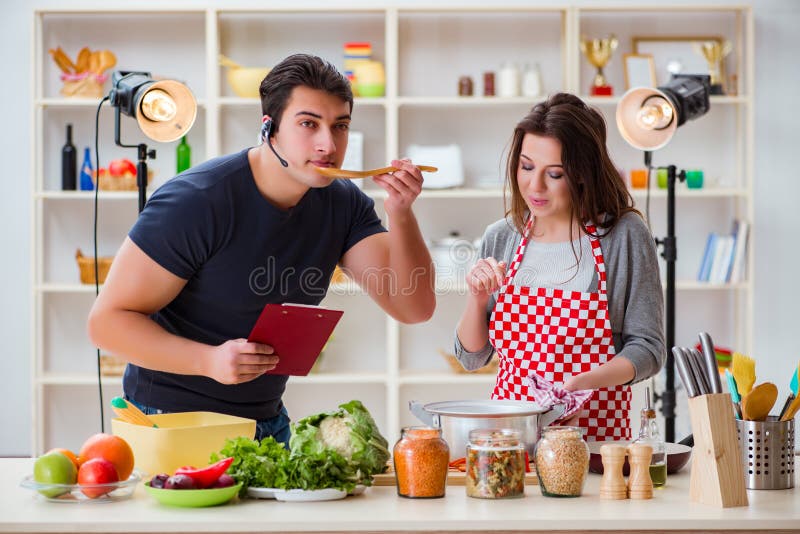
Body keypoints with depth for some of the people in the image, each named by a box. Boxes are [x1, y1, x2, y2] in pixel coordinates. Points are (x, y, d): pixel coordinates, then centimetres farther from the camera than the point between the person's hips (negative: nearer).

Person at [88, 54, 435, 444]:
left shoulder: (343, 204, -4)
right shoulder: (195, 201, -23)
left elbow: (414, 307, -8)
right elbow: (107, 320, -21)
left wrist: (401, 215, -25)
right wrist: (208, 360, -36)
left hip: (267, 421, 6)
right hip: (172, 418, -6)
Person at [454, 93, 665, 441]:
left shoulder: (625, 235, -3)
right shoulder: (500, 238, 7)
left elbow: (647, 347, -1)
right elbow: (471, 357, 14)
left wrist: (583, 382, -17)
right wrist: (477, 297, -4)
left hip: (595, 429, -3)